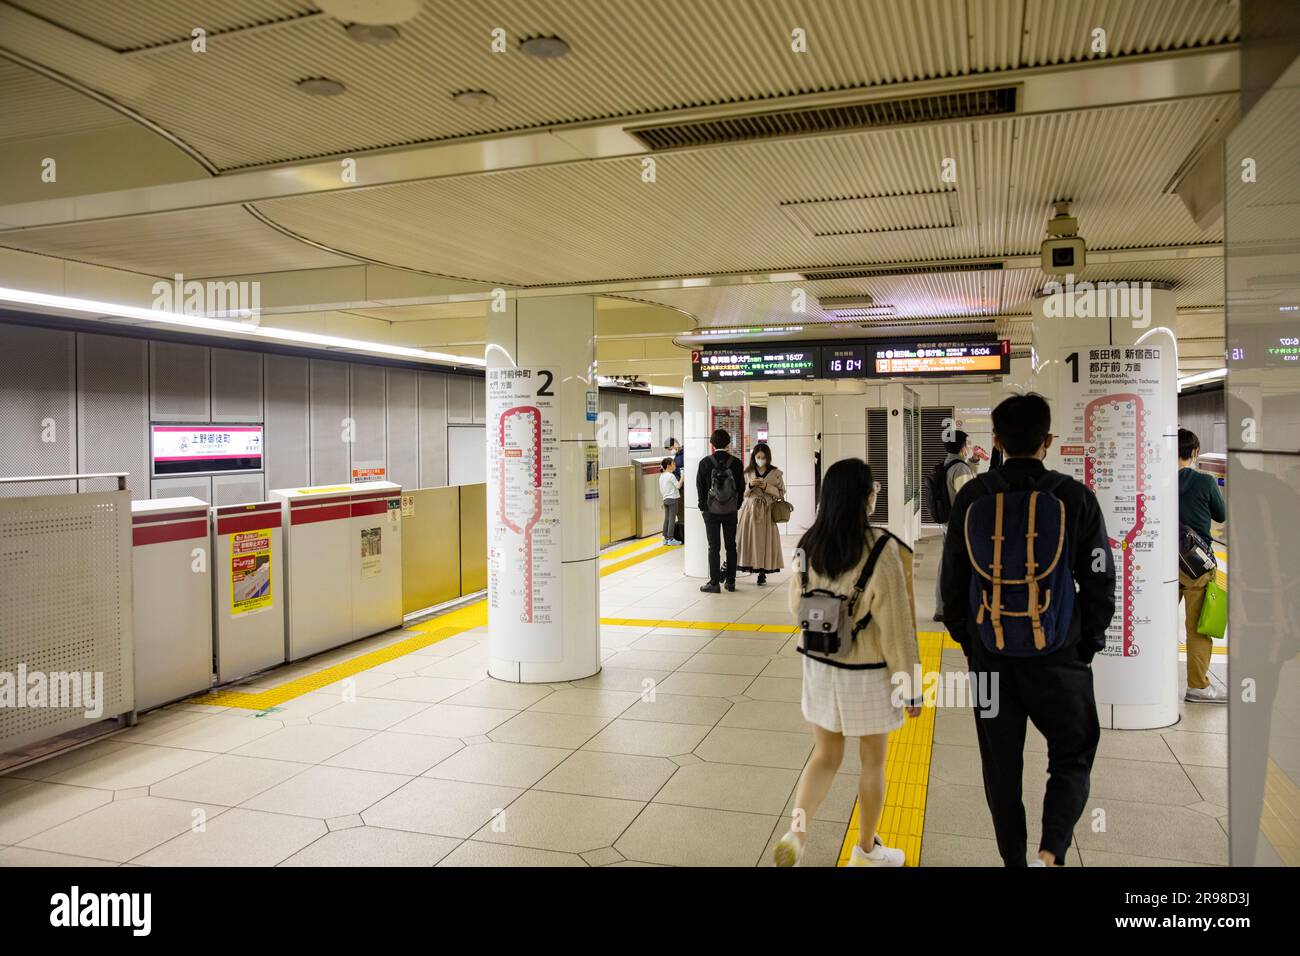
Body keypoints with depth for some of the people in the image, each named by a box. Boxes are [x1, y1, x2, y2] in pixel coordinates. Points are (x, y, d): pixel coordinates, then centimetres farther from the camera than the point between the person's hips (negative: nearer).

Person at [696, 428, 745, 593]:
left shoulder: (705, 462, -8)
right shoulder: (736, 463, -4)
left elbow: (700, 486, -3)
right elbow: (741, 487, 2)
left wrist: (703, 507, 8)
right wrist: (736, 506, 12)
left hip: (711, 511, -2)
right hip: (731, 511, 2)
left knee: (714, 547, 2)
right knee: (731, 546, 10)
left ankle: (714, 583, 2)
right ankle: (730, 581, 15)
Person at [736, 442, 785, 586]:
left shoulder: (776, 473, 2)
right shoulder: (748, 472, 7)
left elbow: (781, 493, 2)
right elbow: (742, 493, 10)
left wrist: (767, 487, -12)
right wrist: (750, 485, -10)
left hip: (767, 512, -1)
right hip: (750, 510, 1)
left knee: (765, 540, -2)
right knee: (747, 539, -3)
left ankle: (763, 572, 7)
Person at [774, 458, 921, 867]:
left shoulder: (808, 545, -6)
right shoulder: (882, 548, -21)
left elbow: (796, 603, 6)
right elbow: (896, 623, -17)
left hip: (819, 665, 4)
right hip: (868, 672, -4)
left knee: (826, 755, 19)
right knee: (872, 760, 17)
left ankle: (797, 826, -2)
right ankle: (866, 850, 33)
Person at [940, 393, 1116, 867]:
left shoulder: (972, 497, -4)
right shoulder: (1077, 498, -8)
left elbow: (952, 577, 1)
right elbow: (1100, 581, -4)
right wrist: (1088, 644, 9)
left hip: (989, 653, 2)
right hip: (1058, 654, -1)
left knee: (1001, 764, 14)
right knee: (1072, 756, 14)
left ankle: (1014, 858, 24)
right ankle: (1051, 851, -3)